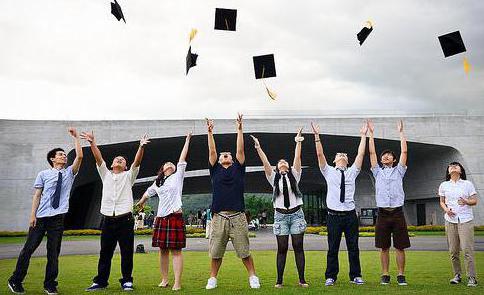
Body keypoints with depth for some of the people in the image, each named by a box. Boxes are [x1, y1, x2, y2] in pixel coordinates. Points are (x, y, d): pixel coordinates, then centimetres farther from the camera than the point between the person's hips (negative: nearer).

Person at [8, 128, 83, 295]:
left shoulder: (69, 173, 10)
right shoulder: (43, 174, 5)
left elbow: (79, 157, -3)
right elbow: (37, 195, 3)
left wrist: (76, 137, -2)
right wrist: (33, 215, -5)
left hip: (58, 217, 2)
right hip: (41, 217, -1)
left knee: (54, 252, 4)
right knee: (29, 248, 3)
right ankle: (15, 281, 19)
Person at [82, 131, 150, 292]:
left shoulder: (129, 176, 10)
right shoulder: (105, 174, 16)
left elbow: (137, 162, -6)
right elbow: (98, 158, 3)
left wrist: (141, 147, -22)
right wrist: (92, 143, -10)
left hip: (125, 219, -2)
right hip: (108, 219, 2)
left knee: (127, 252, 1)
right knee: (105, 252, 9)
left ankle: (127, 281, 12)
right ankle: (101, 281, 19)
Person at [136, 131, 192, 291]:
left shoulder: (178, 176, 7)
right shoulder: (157, 183, 18)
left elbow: (182, 158, 3)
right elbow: (148, 193, 35)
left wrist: (187, 139, 3)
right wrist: (140, 203, 49)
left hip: (175, 216, -4)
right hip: (161, 218, 5)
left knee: (176, 250, -5)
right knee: (163, 250, 8)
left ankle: (177, 283, -5)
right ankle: (164, 280, 19)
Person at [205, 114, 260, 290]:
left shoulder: (238, 169, 12)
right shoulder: (215, 170, 13)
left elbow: (240, 150, 5)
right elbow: (212, 152, 6)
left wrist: (239, 130, 1)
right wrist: (210, 133, 2)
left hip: (238, 217, -1)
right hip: (219, 216, 1)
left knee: (244, 251, 4)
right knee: (216, 251, 7)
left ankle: (253, 277, 17)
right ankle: (213, 278, 20)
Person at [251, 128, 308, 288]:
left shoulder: (294, 175, 10)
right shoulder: (274, 177, 9)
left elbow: (297, 158, -2)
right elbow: (265, 163, -2)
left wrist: (298, 142, -11)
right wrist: (258, 148, -12)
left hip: (296, 214, 0)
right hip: (280, 215, 0)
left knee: (298, 247, 1)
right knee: (282, 248, 0)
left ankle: (302, 279, 7)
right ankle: (279, 280, 7)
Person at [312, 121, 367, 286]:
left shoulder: (352, 172, 13)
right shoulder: (329, 172, 8)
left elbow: (360, 154, 7)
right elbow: (320, 154, -2)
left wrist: (363, 135, 4)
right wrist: (317, 136, -8)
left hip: (350, 214, 2)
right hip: (334, 215, -2)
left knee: (353, 248, 6)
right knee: (333, 248, 3)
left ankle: (355, 276, 17)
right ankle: (331, 277, 11)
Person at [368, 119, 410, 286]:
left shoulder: (398, 171, 13)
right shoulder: (378, 172, 14)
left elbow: (404, 151, 6)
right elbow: (371, 153, 10)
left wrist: (401, 132, 7)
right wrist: (371, 134, 9)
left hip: (397, 213, -1)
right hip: (383, 214, 1)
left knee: (400, 247, 1)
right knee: (384, 247, 4)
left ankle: (401, 276, 8)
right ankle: (385, 275, 11)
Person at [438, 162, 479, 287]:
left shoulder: (468, 184, 5)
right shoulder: (444, 185, 11)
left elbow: (475, 201, 4)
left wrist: (466, 202, -17)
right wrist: (446, 209, -4)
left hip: (466, 220, -2)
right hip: (450, 220, 3)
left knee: (467, 249, -10)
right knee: (453, 251, 4)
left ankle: (472, 277, -3)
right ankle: (457, 275, 17)